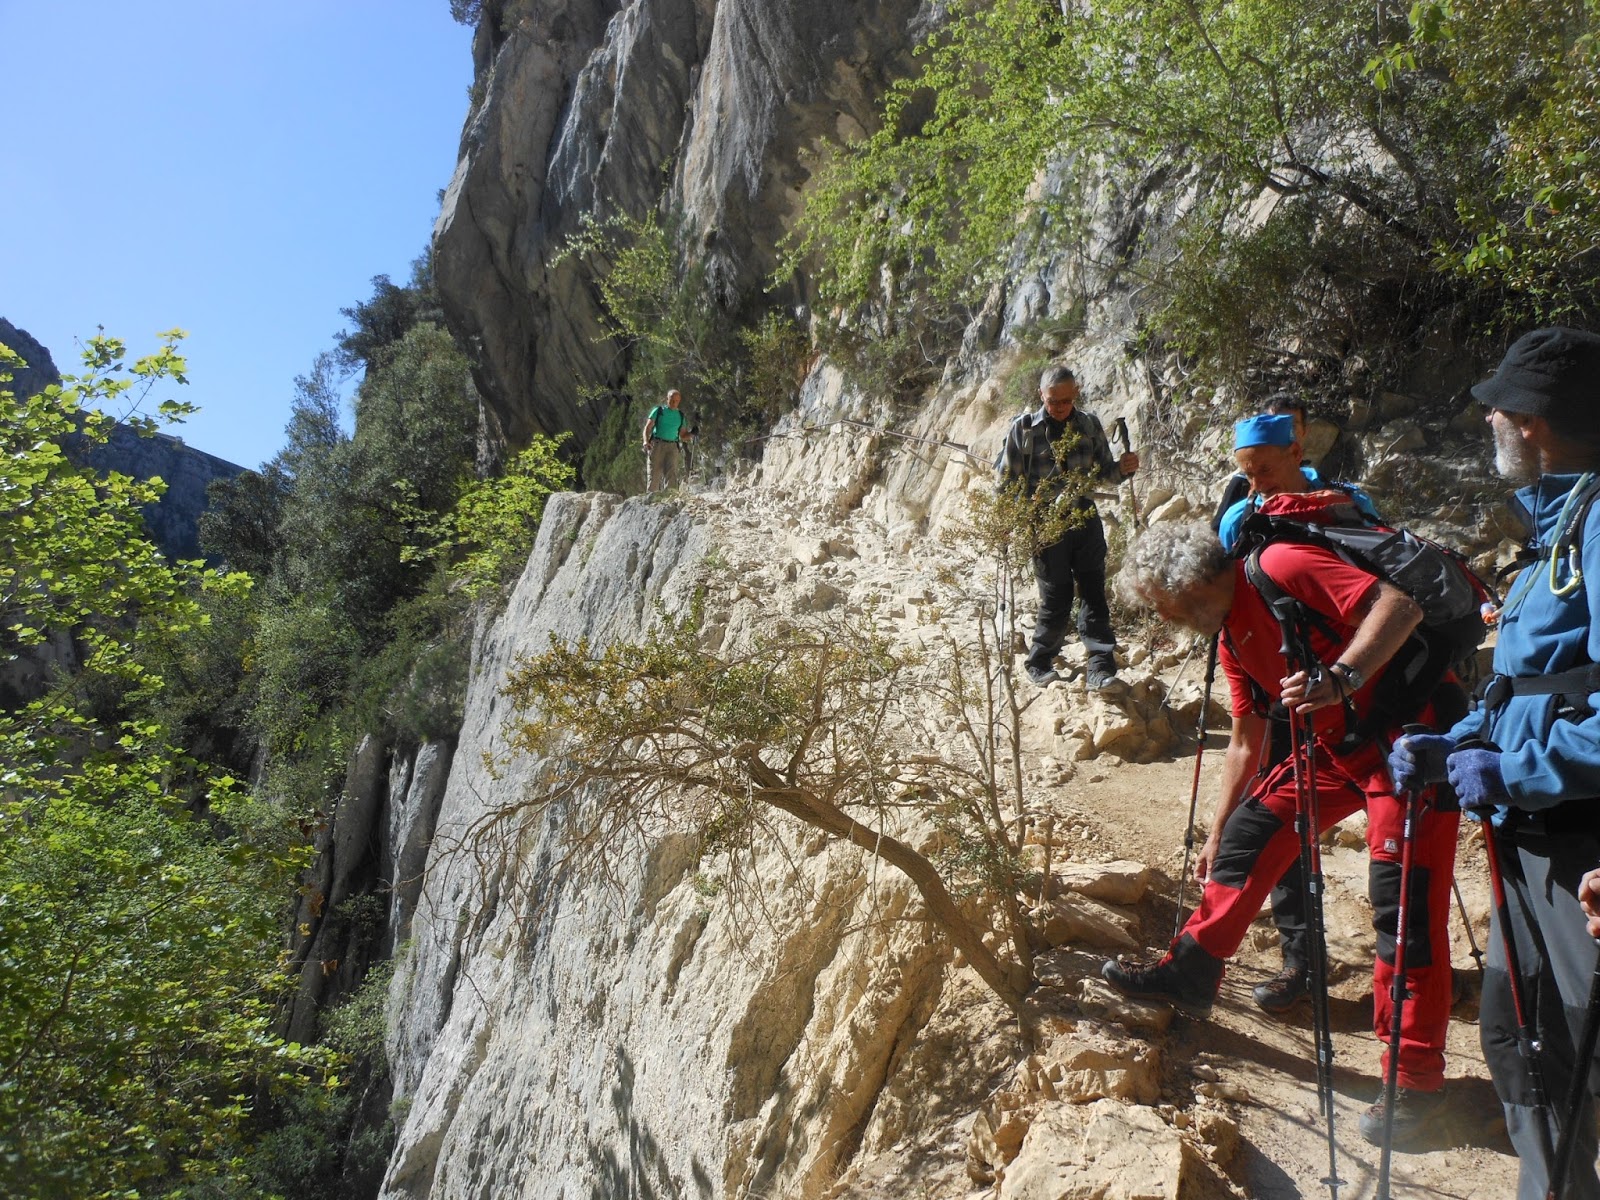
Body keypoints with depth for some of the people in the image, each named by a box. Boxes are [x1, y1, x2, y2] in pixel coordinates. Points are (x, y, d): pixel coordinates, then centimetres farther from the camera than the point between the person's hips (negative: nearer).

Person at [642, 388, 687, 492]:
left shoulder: (680, 415, 18)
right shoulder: (659, 410, 9)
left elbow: (682, 435, 19)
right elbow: (648, 427, 2)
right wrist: (646, 441, -16)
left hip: (672, 447, 2)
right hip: (656, 444, -2)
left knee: (671, 473, -12)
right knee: (654, 474, -7)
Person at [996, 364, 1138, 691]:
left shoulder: (1089, 424, 4)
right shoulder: (1023, 428, -5)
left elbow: (1102, 471, 13)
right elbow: (1007, 481, -1)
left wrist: (1122, 468, -8)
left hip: (1085, 519, 3)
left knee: (1094, 594, 0)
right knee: (1056, 599, 2)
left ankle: (1101, 669, 1)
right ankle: (1039, 664, 21)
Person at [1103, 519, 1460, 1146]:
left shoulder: (1280, 567, -18)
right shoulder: (1233, 637, 10)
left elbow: (1398, 606, -27)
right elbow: (1246, 742, 18)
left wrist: (1341, 678, -40)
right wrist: (1217, 832, 21)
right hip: (1339, 744, 9)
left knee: (1403, 897, -8)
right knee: (1250, 831, 5)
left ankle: (1416, 1075, 4)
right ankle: (1189, 973, 16)